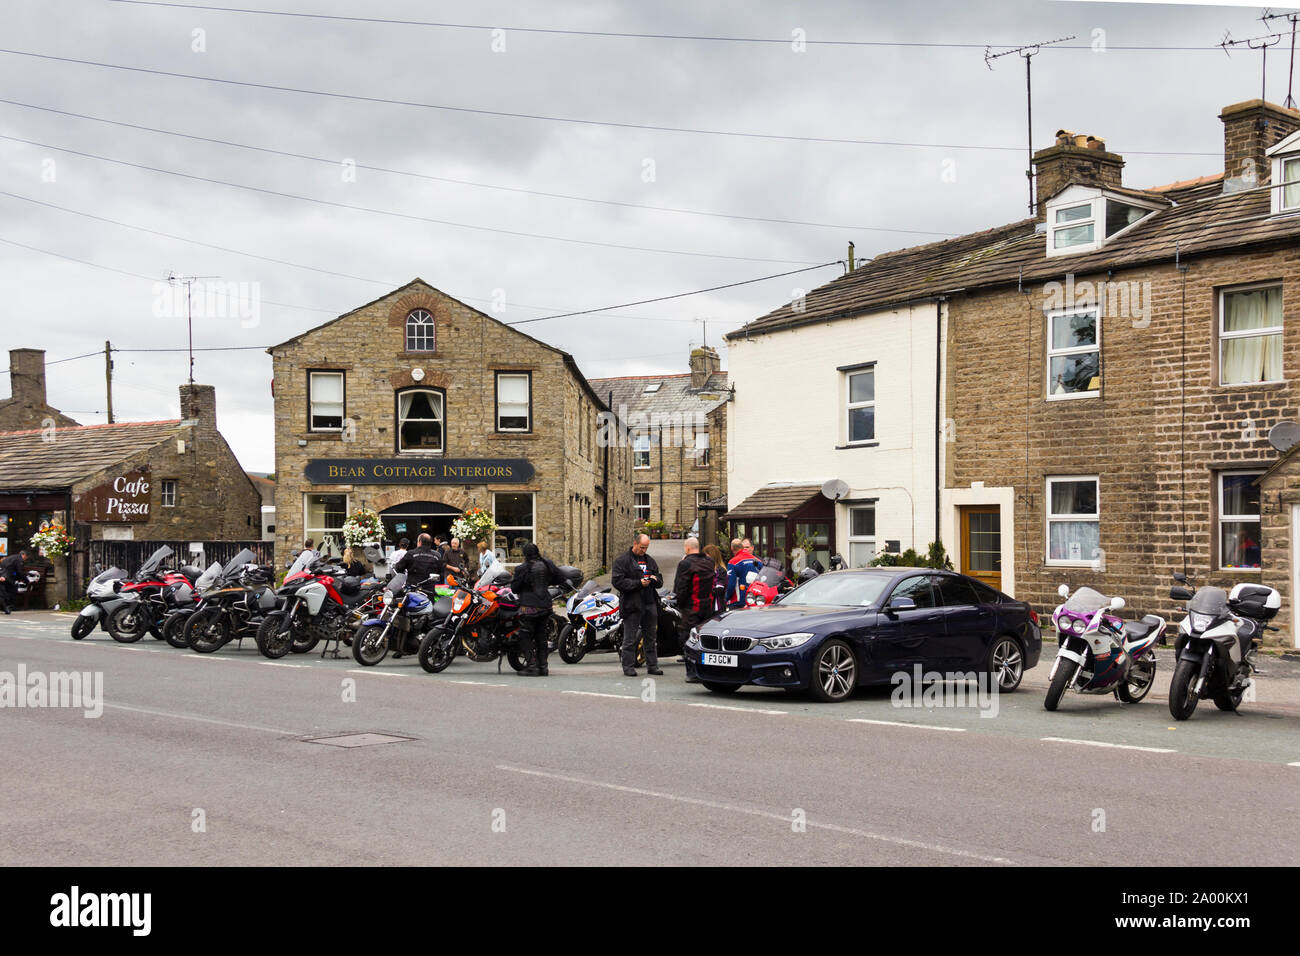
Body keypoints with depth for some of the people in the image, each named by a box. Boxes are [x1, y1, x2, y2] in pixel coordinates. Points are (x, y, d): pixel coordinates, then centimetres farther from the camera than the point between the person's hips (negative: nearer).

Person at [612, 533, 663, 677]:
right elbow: (617, 581, -13)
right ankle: (628, 667, 3)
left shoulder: (649, 560, 17)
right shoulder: (622, 560, -4)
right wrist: (638, 583, -18)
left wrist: (655, 579, -2)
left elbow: (660, 582, 24)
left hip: (650, 604, 6)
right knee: (630, 638, -3)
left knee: (651, 637, 11)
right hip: (632, 604, -6)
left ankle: (652, 665, 19)